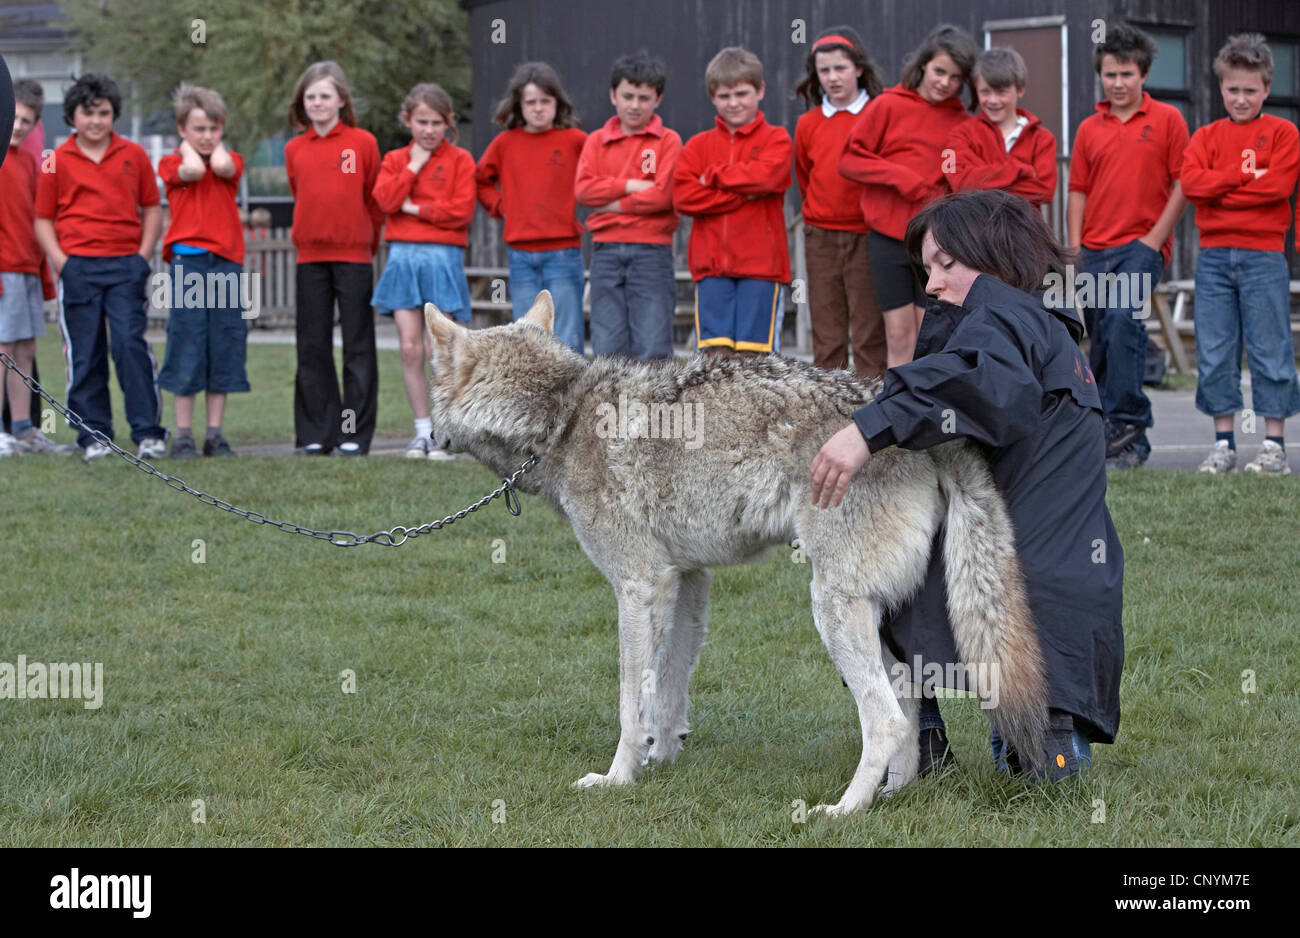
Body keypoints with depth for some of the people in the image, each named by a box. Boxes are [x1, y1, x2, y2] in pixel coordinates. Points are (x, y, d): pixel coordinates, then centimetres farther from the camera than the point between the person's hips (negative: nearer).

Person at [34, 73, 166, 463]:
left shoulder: (134, 155, 9)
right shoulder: (57, 161, 6)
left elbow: (152, 208, 14)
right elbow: (43, 219, 9)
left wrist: (144, 255, 2)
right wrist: (59, 260, -5)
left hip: (125, 265, 0)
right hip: (77, 267, 0)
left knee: (131, 344, -9)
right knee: (84, 354, 3)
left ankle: (148, 432, -3)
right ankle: (93, 435, 11)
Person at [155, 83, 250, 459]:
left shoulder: (231, 160, 12)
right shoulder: (171, 163, 6)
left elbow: (222, 167, -13)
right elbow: (193, 170, -17)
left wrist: (216, 145, 5)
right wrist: (188, 145, 1)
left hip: (227, 262, 3)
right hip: (188, 261, -3)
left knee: (225, 346, 3)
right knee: (186, 346, -4)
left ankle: (215, 433, 9)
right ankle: (183, 434, 1)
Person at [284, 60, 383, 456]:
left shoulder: (363, 142, -1)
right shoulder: (294, 149, 8)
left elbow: (376, 199, 3)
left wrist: (370, 242, 6)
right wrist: (304, 232, 13)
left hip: (354, 256, -3)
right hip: (310, 256, 3)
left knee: (357, 346, 0)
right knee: (312, 348, 5)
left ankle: (355, 433, 3)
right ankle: (315, 434, 10)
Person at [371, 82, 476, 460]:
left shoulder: (459, 160, 4)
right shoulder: (396, 159, 13)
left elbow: (461, 210, -8)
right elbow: (385, 199, -4)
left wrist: (416, 208, -5)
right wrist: (413, 166, -4)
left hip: (443, 256, -3)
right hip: (403, 255, 3)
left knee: (438, 349, -7)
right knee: (410, 349, 1)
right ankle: (422, 431, 7)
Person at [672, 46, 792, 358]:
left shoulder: (775, 139, 7)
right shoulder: (699, 145, 14)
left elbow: (766, 175, -15)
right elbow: (683, 196, -2)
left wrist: (714, 176, -4)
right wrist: (743, 194, -10)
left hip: (760, 262, -2)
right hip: (711, 263, 2)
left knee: (752, 352, -3)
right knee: (716, 352, -4)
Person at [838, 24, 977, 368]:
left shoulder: (961, 122, 6)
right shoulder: (888, 106, 0)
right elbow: (849, 159, -1)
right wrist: (900, 176, -13)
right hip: (888, 236, -1)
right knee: (899, 336, -1)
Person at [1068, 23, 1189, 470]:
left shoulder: (1167, 120, 2)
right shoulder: (1089, 130, 13)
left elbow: (1182, 183, 0)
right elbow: (1078, 192, 15)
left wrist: (1155, 237, -8)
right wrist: (1075, 248, 5)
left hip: (1141, 245, -5)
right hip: (1094, 249, 5)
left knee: (1123, 320, -24)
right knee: (1101, 340, 5)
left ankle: (1128, 424, -22)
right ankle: (1113, 434, 13)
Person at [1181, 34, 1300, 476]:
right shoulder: (1207, 136, 13)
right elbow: (1190, 181, -4)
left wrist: (1219, 188, -8)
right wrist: (1243, 174, -12)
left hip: (1263, 254, -3)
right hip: (1214, 255, 3)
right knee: (1214, 353, 4)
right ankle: (1223, 443, 11)